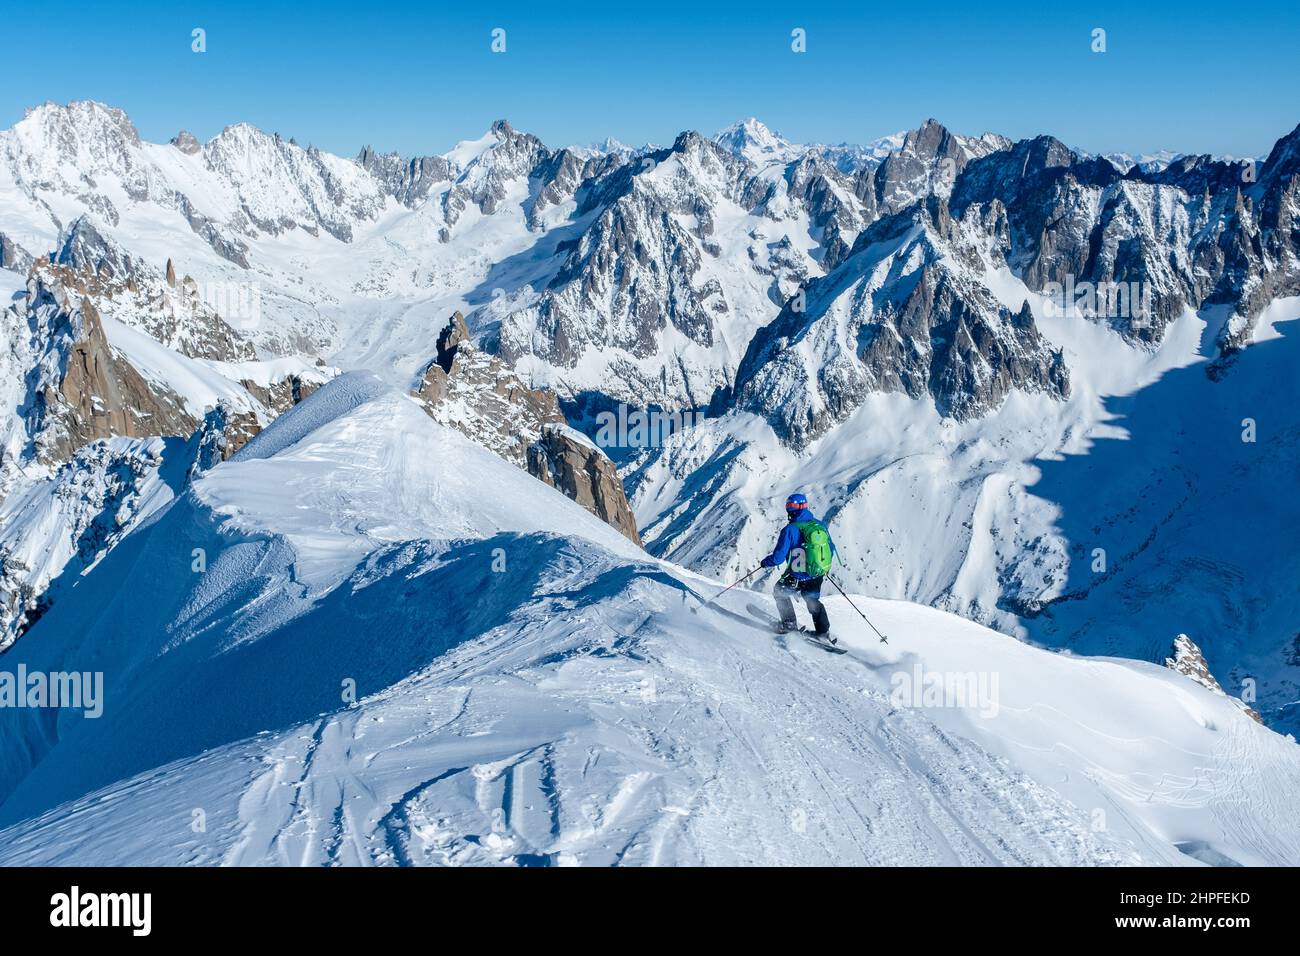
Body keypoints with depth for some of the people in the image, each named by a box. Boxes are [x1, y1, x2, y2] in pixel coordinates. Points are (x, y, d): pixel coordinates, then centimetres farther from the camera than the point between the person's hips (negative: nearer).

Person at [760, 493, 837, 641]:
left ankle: (789, 623, 21)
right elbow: (831, 550, 10)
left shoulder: (790, 530, -17)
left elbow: (778, 557, -16)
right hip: (818, 575, 5)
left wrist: (765, 562, 4)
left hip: (798, 577, -5)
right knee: (813, 600, 29)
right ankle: (824, 633, 26)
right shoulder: (820, 525, -1)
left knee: (780, 591, 25)